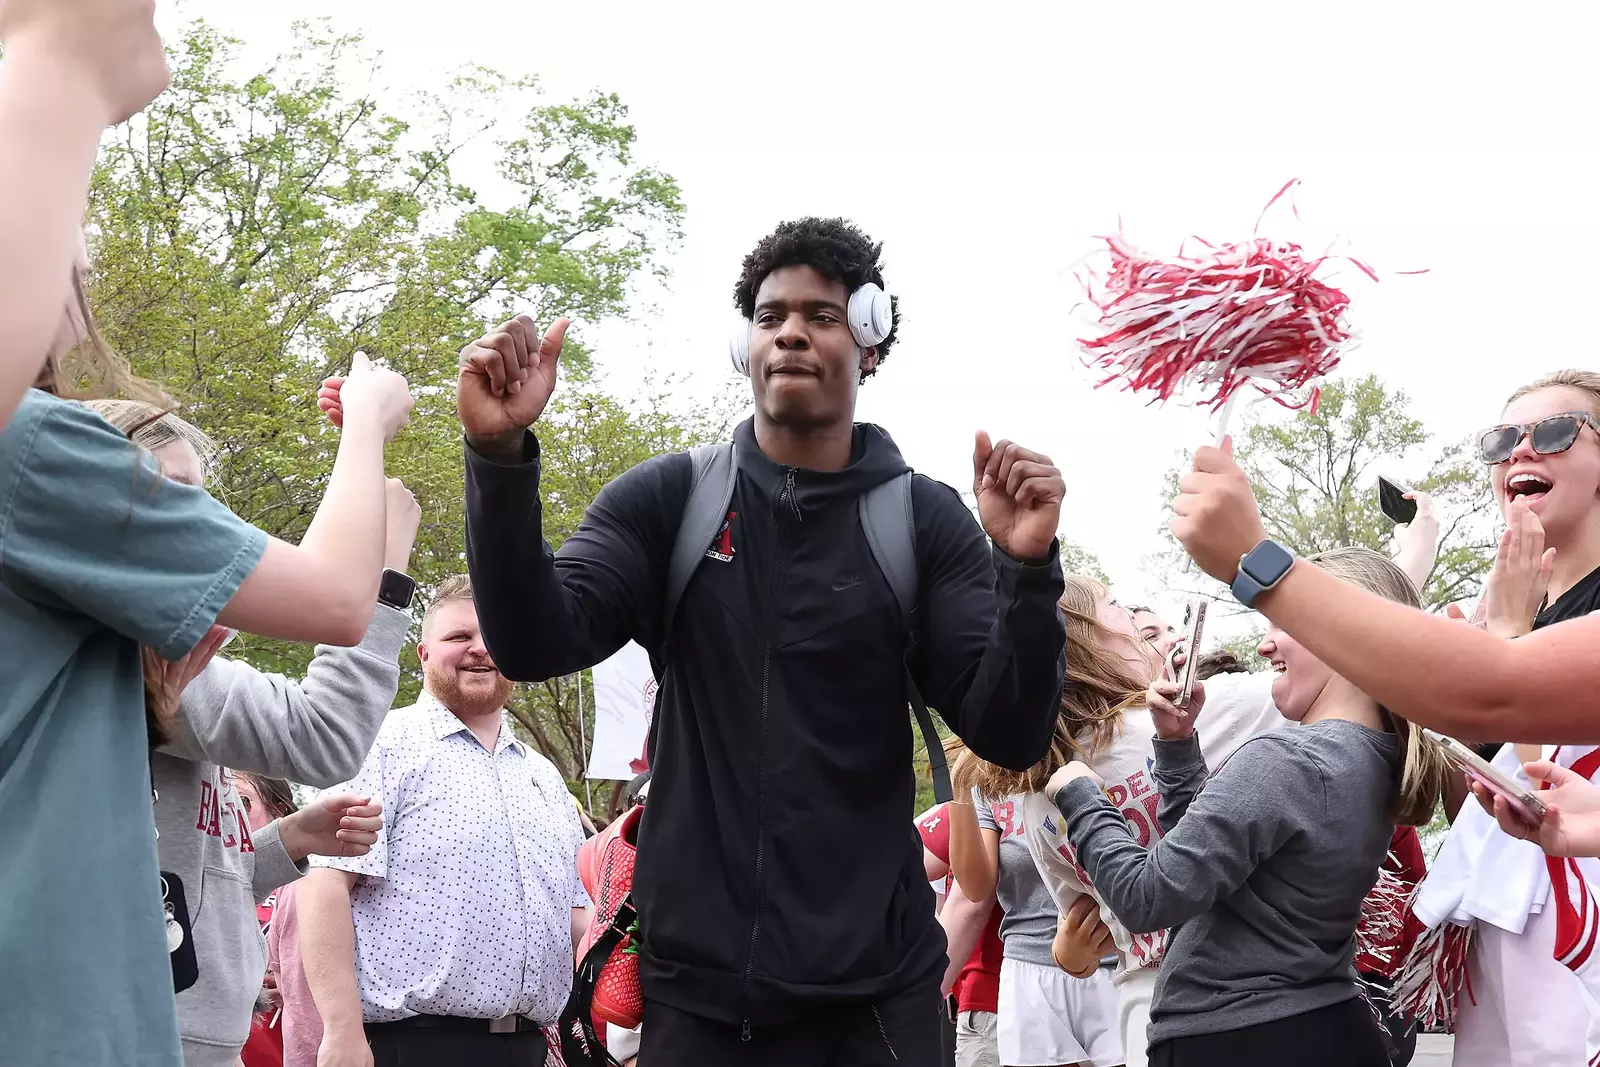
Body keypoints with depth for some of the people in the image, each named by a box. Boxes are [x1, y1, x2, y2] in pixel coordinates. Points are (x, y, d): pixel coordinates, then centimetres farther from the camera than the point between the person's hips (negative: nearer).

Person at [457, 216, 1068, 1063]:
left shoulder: (925, 520, 0)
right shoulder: (666, 499, 2)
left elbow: (1009, 736, -5)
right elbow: (534, 645, -9)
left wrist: (1026, 569, -22)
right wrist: (501, 455, -23)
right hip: (697, 979, 1)